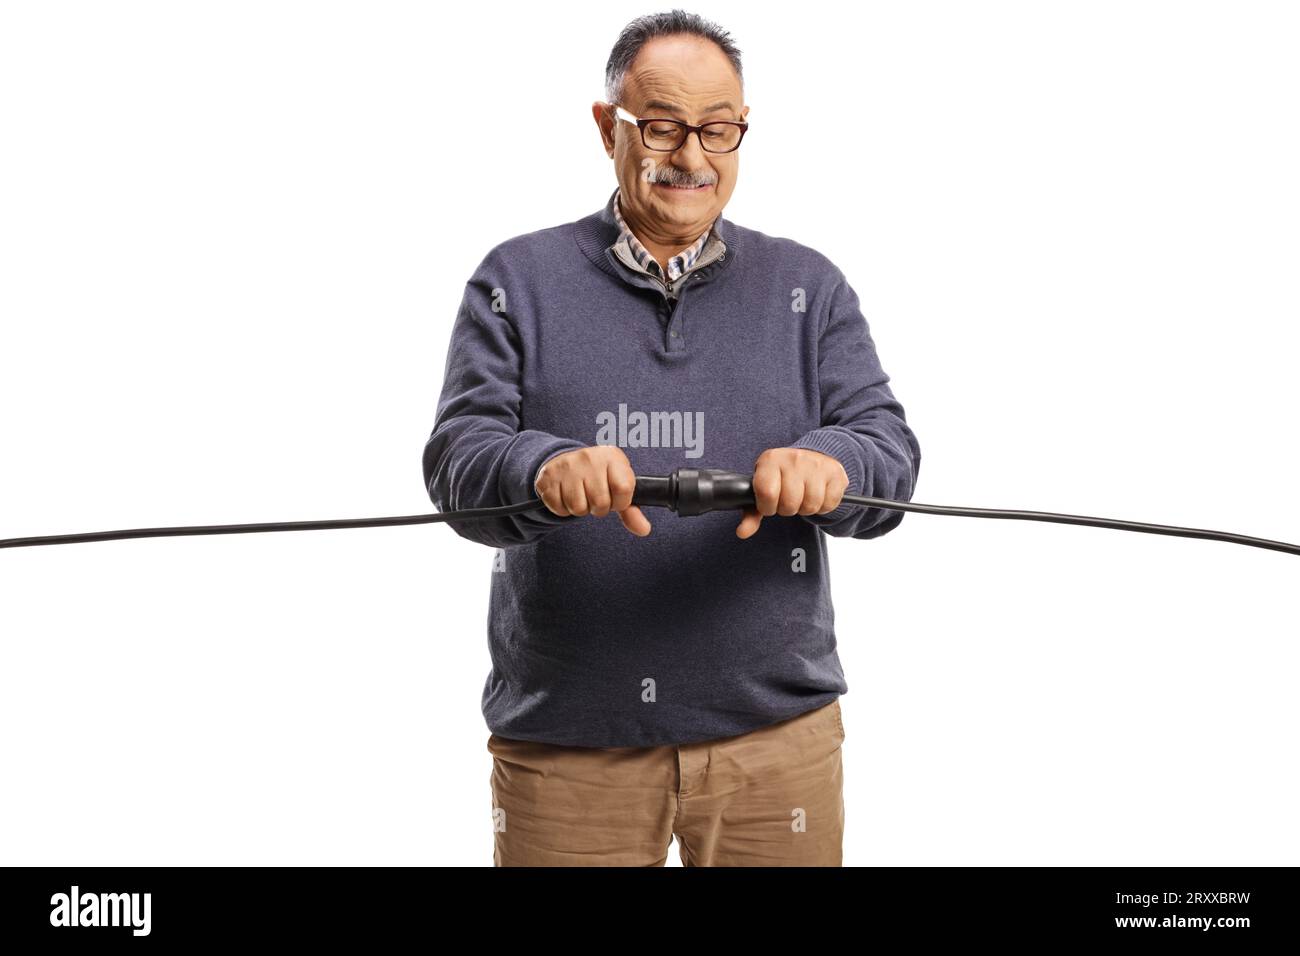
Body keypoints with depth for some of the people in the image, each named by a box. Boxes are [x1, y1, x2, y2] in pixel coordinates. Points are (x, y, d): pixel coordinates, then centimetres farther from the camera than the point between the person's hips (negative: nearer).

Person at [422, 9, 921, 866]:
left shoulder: (807, 286, 8)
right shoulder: (517, 280, 4)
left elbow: (891, 453, -2)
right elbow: (457, 457, -6)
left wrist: (830, 465, -27)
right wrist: (543, 470, -30)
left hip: (777, 729, 1)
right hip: (562, 741, -1)